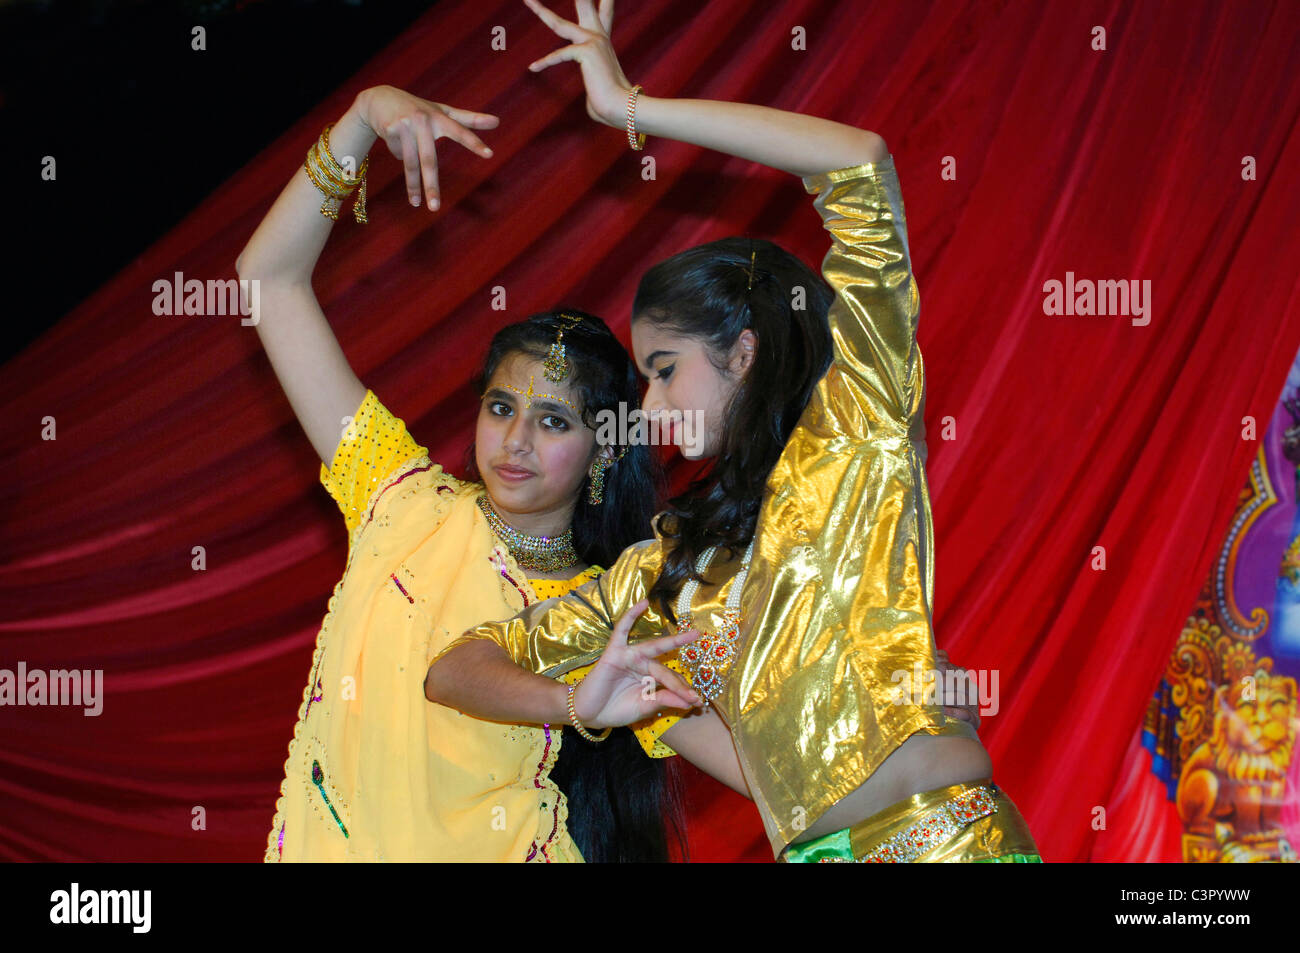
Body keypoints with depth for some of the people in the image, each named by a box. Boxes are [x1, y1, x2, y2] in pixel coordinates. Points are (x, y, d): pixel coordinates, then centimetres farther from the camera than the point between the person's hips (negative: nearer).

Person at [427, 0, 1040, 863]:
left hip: (946, 834, -5)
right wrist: (578, 704, -3)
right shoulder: (666, 567, 18)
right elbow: (457, 666, 19)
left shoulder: (852, 437, 4)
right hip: (809, 850, 5)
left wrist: (631, 106, 1)